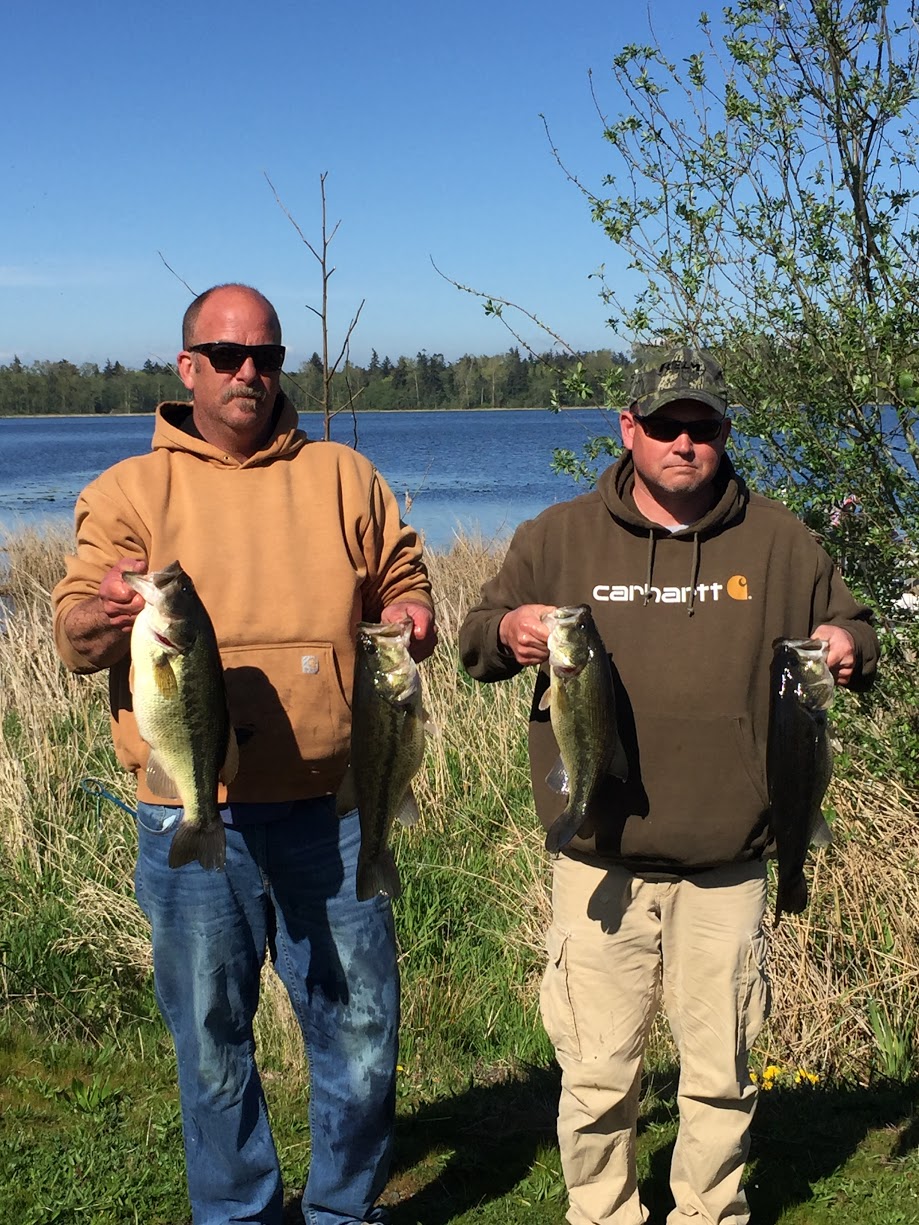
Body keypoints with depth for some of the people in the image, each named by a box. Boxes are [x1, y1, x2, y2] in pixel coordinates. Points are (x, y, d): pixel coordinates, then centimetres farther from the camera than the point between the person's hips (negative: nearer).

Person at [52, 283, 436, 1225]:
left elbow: (401, 579, 18)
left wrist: (412, 617, -6)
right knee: (211, 1037, 11)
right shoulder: (130, 489, 4)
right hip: (194, 818, -1)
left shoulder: (343, 478, 9)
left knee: (360, 1022, 10)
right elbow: (72, 634, -3)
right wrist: (107, 614, -27)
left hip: (328, 808, 2)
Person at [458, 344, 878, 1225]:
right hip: (599, 863, -1)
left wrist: (849, 647, -8)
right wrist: (507, 633, -15)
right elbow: (477, 635, 9)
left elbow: (847, 627, 16)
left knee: (721, 1075, 12)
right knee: (596, 1075, 7)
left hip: (728, 867, 1)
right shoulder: (558, 537, 3)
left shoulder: (778, 541, 6)